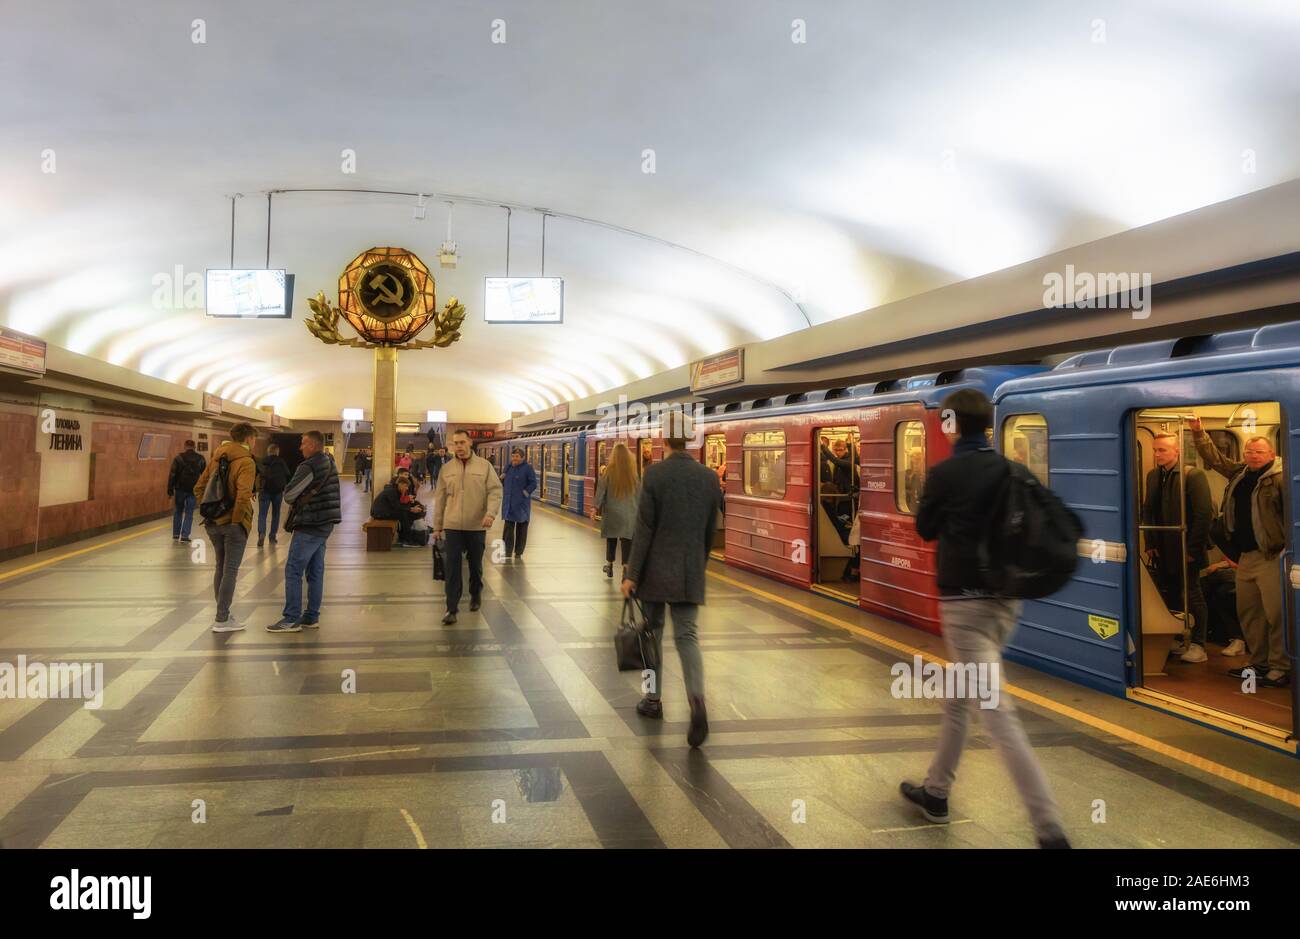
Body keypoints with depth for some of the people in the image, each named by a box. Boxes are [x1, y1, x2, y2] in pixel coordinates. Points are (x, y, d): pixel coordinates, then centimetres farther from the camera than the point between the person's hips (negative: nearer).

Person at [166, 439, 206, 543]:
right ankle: (184, 535, -3)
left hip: (180, 489, 0)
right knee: (189, 513, 4)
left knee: (178, 511, 15)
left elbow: (172, 475, -6)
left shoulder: (178, 458, -3)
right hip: (193, 490, 0)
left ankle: (176, 534, 17)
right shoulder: (200, 459, 3)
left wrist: (170, 490, -3)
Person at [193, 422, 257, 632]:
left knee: (220, 568, 18)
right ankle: (222, 620, 4)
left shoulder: (216, 458, 9)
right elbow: (244, 495, -28)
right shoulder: (246, 462, -14)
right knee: (230, 571, 2)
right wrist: (237, 518, -16)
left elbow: (199, 488, 11)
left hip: (213, 522, 7)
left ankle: (222, 614, 25)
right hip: (233, 524, -7)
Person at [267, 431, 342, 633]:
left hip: (309, 525, -9)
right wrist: (301, 499, 7)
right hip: (325, 524, 9)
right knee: (315, 571, 11)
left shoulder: (309, 466, -15)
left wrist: (294, 501, 7)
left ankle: (291, 619, -3)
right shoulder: (329, 462, 12)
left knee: (293, 571, -4)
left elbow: (289, 495, -14)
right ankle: (311, 616, 14)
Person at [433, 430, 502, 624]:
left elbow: (495, 491, -4)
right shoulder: (446, 469, 5)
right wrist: (437, 526, 9)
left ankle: (475, 595, 38)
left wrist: (491, 513, -21)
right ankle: (451, 609, 0)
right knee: (452, 568, -3)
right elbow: (440, 499, 9)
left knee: (476, 565, 15)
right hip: (453, 526, 1)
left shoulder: (484, 466, 0)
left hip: (477, 526, -1)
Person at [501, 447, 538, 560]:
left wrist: (525, 493, -17)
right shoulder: (509, 467, 10)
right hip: (509, 503, 5)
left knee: (521, 528, 7)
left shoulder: (527, 468, -8)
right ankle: (508, 552, 4)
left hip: (521, 504, -5)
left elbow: (533, 484, -10)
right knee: (508, 527, 1)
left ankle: (518, 553, 16)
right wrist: (502, 479, -1)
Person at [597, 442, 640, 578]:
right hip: (630, 512, 1)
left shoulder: (609, 472, -8)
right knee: (626, 539, 1)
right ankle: (625, 566, -8)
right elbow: (639, 492, 7)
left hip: (612, 511, -1)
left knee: (611, 538, 14)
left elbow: (601, 489, -5)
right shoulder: (633, 473, -1)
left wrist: (598, 506, 5)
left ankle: (609, 565, 26)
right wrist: (637, 508, 17)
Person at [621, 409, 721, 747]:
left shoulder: (654, 473, -11)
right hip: (691, 571, 3)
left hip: (656, 569, -2)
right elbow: (711, 530, 8)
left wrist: (632, 574, -7)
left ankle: (653, 700, 24)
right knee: (687, 635, 4)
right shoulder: (709, 477, 1)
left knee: (653, 633, 13)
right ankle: (697, 699, -18)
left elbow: (644, 528, -12)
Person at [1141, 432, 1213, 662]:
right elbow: (1148, 510, 13)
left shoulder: (1193, 475, -10)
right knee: (1168, 597, 9)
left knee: (1193, 597, 3)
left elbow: (1204, 512, -14)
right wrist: (1150, 544, 5)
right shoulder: (1153, 476, 9)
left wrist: (1193, 548, -15)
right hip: (1162, 550, 6)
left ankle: (1198, 645, 11)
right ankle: (1176, 641, 20)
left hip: (1186, 550, -6)